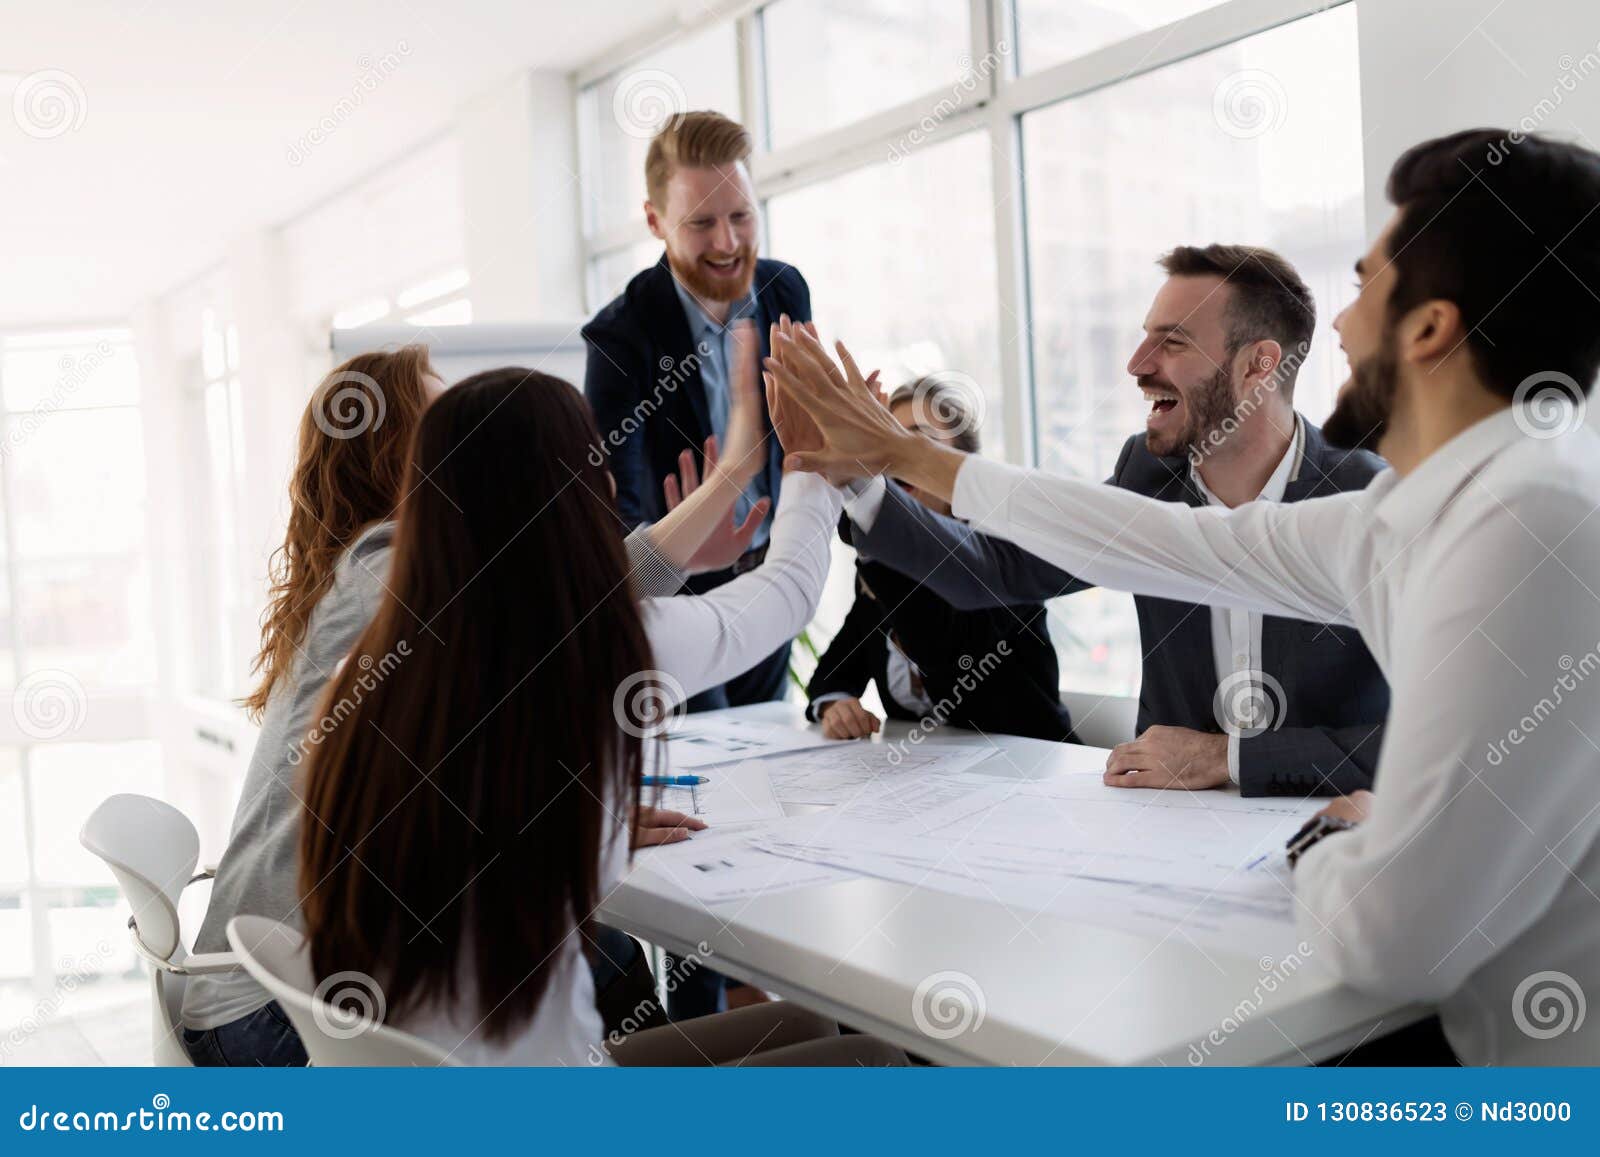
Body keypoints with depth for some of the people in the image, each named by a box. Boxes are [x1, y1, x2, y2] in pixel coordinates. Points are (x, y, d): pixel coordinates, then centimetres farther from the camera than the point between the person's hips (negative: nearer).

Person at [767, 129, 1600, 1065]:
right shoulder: (1439, 506, 1)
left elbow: (1389, 935, -30)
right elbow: (1179, 544, 12)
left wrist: (1328, 858, -5)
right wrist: (905, 455, 19)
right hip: (1487, 1017, 7)